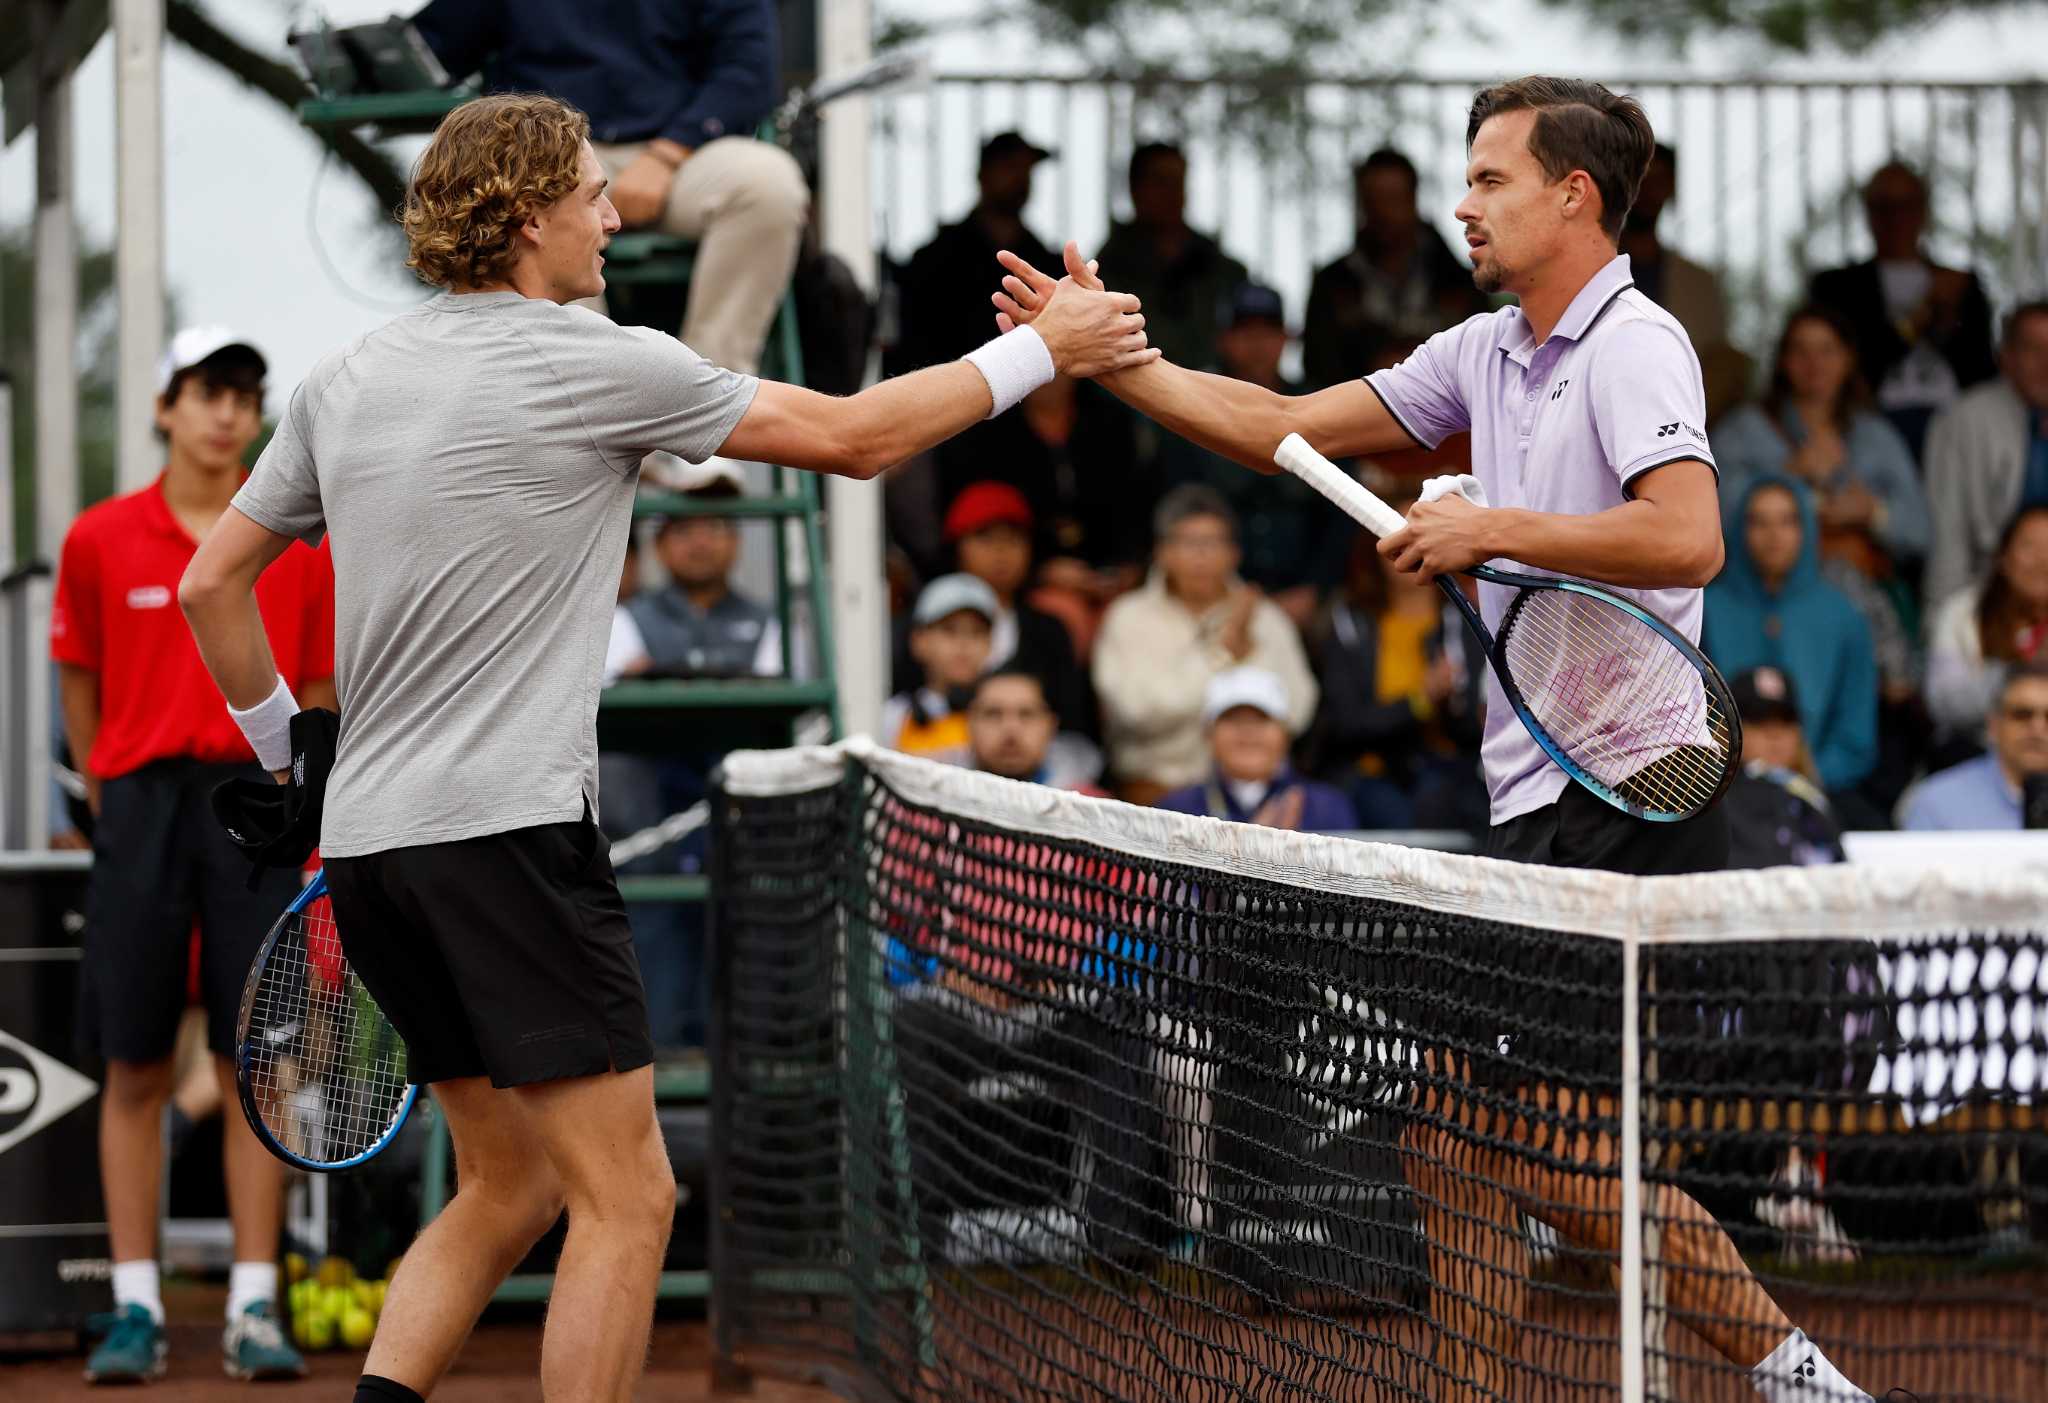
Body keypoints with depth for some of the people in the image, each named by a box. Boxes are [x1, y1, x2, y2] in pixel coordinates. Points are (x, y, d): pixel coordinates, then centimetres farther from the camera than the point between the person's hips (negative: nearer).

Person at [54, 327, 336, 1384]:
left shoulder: (297, 548, 4)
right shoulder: (101, 539, 3)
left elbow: (317, 693, 9)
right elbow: (79, 682, 11)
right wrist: (110, 805, 11)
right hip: (140, 795, 0)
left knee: (253, 1061, 0)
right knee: (134, 1067, 1)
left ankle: (254, 1309, 3)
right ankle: (136, 1308, 5)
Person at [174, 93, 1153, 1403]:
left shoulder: (345, 381, 11)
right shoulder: (598, 365, -7)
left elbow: (212, 582, 16)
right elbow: (855, 435, 1)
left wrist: (284, 749, 27)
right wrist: (1041, 349, 11)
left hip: (368, 845, 8)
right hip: (509, 829, -8)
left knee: (510, 1184, 17)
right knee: (626, 1198, -4)